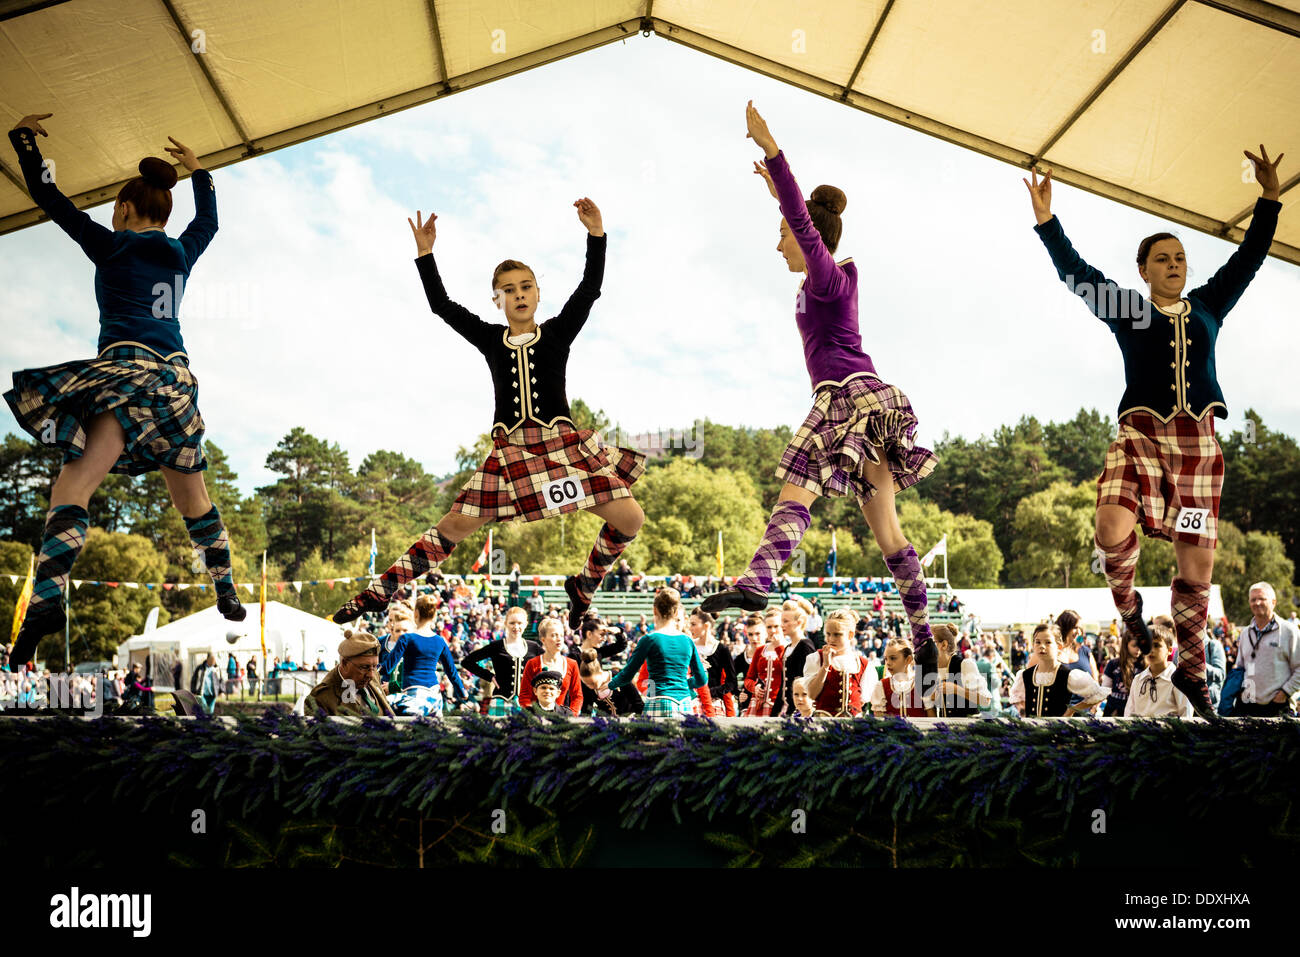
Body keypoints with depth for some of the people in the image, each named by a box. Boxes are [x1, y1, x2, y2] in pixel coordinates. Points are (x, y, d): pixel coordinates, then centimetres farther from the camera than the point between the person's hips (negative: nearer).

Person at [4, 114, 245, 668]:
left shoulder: (112, 246, 2)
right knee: (191, 493, 19)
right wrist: (197, 171, 50)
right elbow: (209, 221, 38)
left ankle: (46, 600, -40)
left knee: (75, 480, -19)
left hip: (127, 367, -6)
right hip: (177, 374, 6)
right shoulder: (181, 253, 16)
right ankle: (227, 596, 27)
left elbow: (49, 199, 7)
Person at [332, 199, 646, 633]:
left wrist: (596, 233, -16)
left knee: (629, 518, -10)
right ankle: (380, 592, 5)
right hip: (510, 451, 1)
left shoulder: (558, 332, 5)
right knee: (455, 525, -1)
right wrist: (425, 254, -2)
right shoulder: (490, 339, 10)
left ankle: (584, 586, 13)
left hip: (562, 445, 0)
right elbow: (441, 305, 6)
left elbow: (590, 288, -6)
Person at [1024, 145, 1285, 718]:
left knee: (1196, 562, 2)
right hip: (1141, 434, -3)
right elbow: (1076, 273, 2)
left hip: (1198, 442, 3)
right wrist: (1046, 221, -5)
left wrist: (1270, 200, 18)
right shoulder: (1128, 310, 9)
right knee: (1113, 530, -28)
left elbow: (1248, 259, 21)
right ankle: (1126, 603, 6)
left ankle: (1191, 670, 19)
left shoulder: (1206, 308, 17)